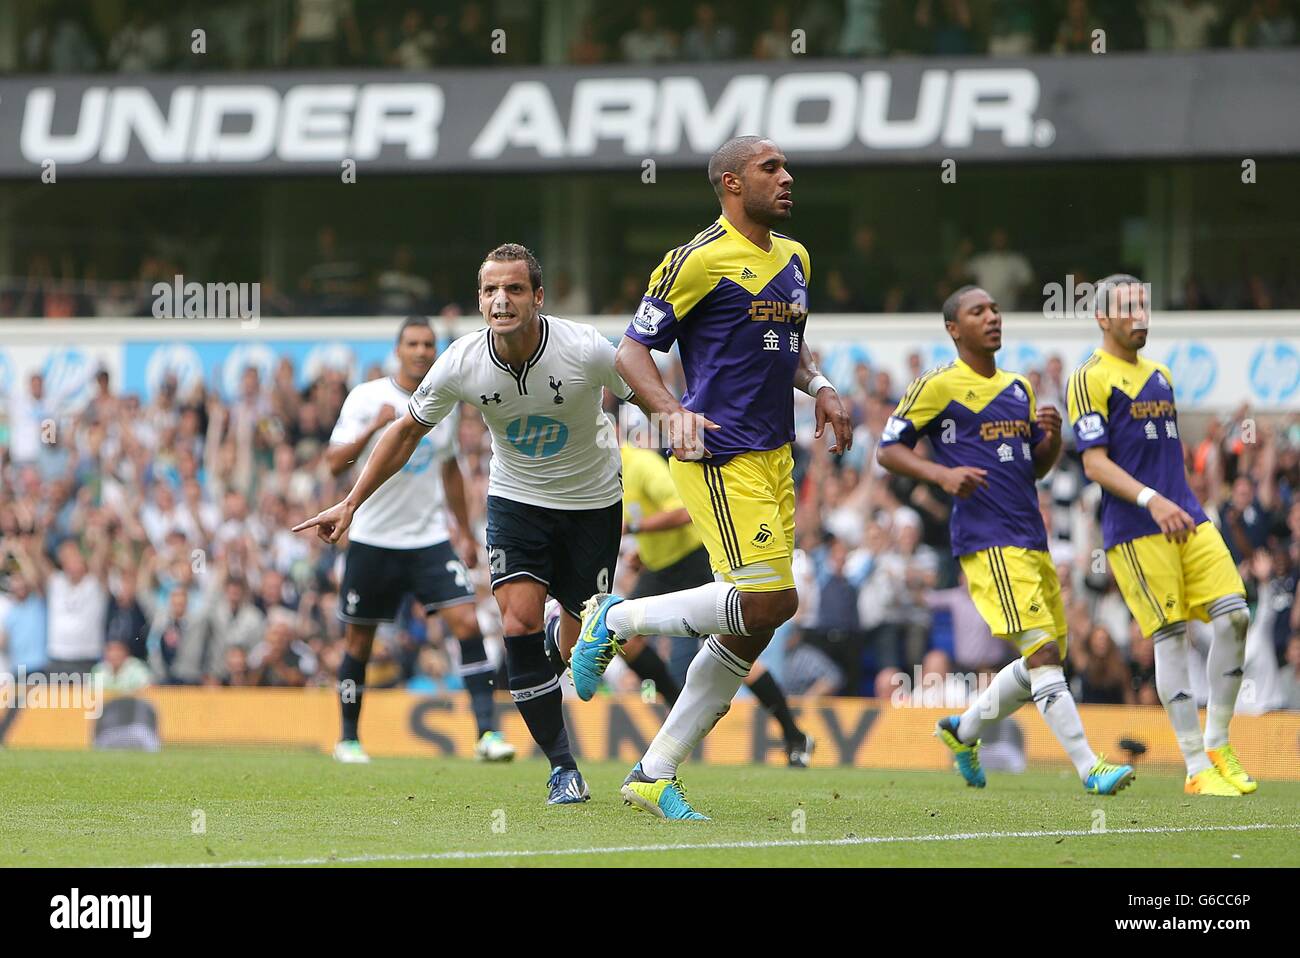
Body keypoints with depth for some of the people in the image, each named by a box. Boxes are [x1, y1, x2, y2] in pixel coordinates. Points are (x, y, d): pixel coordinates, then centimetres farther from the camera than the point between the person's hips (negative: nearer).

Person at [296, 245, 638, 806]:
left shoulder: (586, 350, -26)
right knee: (520, 622, -18)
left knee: (579, 649, 1)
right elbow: (408, 430, -3)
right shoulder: (460, 365, -19)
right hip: (515, 500, 1)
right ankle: (562, 769, -9)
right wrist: (351, 503, -2)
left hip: (591, 502, -1)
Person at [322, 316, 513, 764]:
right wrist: (374, 428, -29)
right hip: (373, 541, -3)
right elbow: (335, 463, -14)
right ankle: (348, 740, 23)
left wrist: (465, 533, 20)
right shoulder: (366, 398, -7)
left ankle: (487, 732, -15)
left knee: (467, 623, -14)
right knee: (359, 642, 6)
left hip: (430, 538, 3)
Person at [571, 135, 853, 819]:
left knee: (752, 626, 5)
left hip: (774, 455, 8)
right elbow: (632, 349, -7)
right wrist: (671, 411, -25)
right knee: (770, 598, -19)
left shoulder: (794, 258, 16)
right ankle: (616, 619, 1)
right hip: (721, 458, -8)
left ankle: (655, 775, 11)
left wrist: (817, 385, 10)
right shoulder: (701, 260, -9)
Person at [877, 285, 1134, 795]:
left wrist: (1053, 436, 2)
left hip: (1032, 538, 8)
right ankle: (1089, 768, -20)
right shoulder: (937, 386, -2)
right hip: (987, 540, -8)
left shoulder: (1018, 388, 19)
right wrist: (942, 474, -17)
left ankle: (962, 729, 31)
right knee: (1042, 650, -17)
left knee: (1046, 660, 11)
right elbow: (888, 449, -1)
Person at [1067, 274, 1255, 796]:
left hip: (1187, 519, 7)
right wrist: (1152, 501, -22)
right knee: (1170, 636, -9)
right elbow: (1095, 463, -11)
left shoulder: (1160, 375, 21)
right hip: (1136, 531, -7)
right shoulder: (1091, 378, -4)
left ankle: (1217, 744, 7)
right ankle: (1197, 768, -6)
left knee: (1234, 615, -5)